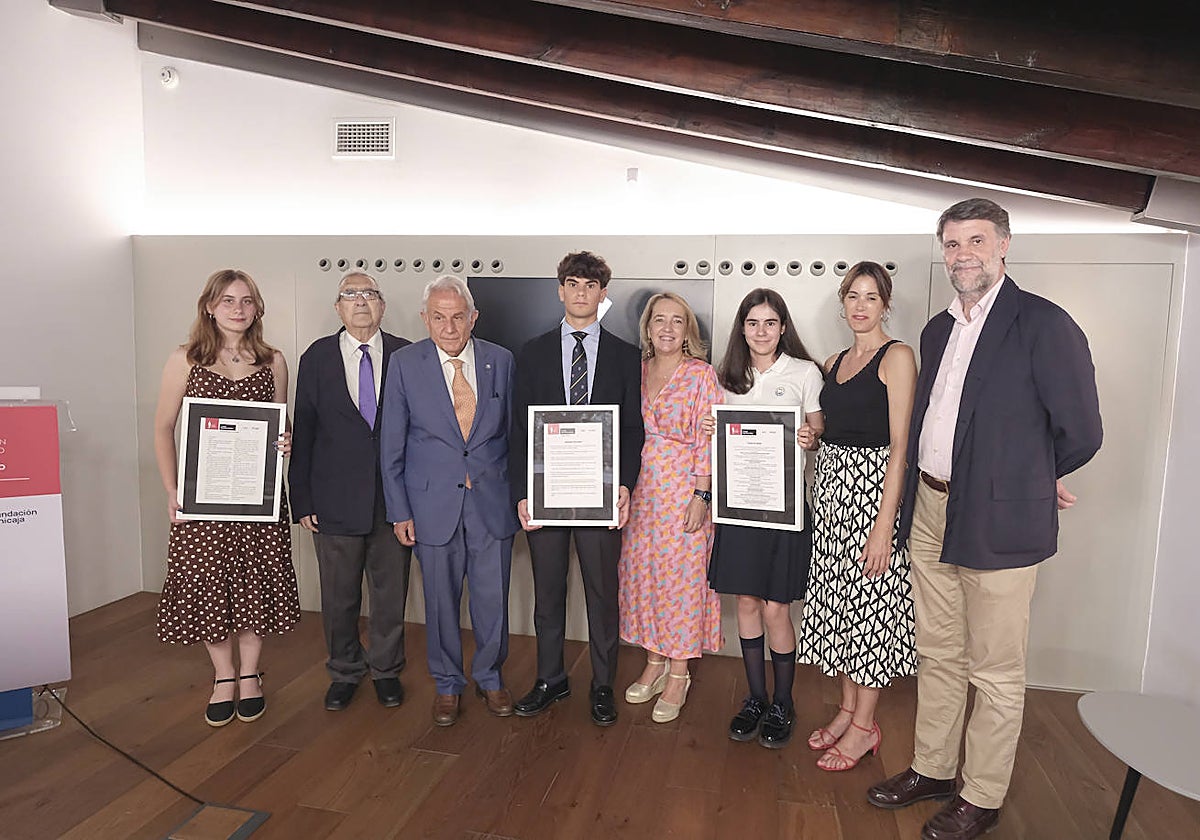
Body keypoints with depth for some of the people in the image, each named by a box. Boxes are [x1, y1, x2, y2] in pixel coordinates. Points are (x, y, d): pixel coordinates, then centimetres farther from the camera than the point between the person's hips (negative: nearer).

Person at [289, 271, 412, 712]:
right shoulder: (317, 358, 2)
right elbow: (303, 433, 2)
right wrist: (302, 501, -2)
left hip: (394, 498, 0)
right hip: (336, 501, 0)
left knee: (391, 593, 12)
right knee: (339, 597, 13)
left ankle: (386, 670, 33)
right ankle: (345, 671, 34)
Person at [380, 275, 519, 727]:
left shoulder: (501, 360, 1)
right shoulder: (404, 363, -3)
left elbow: (514, 431, 8)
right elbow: (392, 444, 0)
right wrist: (399, 510, -2)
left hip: (492, 501, 1)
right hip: (434, 504, -1)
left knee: (493, 598, 9)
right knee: (441, 601, 11)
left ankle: (490, 677, 34)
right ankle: (447, 684, 33)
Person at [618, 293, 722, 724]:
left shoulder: (701, 374, -5)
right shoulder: (636, 371, 8)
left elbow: (708, 441, -8)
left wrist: (701, 495, -14)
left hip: (684, 488, -5)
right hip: (640, 487, 5)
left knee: (681, 575, 1)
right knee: (642, 571, 10)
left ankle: (679, 674, 16)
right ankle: (655, 662, 27)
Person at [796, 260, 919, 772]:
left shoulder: (897, 357, -9)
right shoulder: (835, 362, 14)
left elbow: (899, 446, -15)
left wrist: (884, 524, -19)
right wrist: (810, 439, -1)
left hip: (874, 485, -7)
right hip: (831, 484, 7)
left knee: (869, 601, 1)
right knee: (838, 599, 12)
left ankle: (865, 725, 16)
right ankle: (847, 708, 27)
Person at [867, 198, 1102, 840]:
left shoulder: (1044, 325, -11)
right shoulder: (938, 330, 11)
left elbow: (1081, 432, -9)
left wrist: (1025, 479, 6)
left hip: (999, 523, -7)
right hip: (930, 514, 7)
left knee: (994, 672, 9)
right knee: (937, 654, 19)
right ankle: (932, 769, 37)